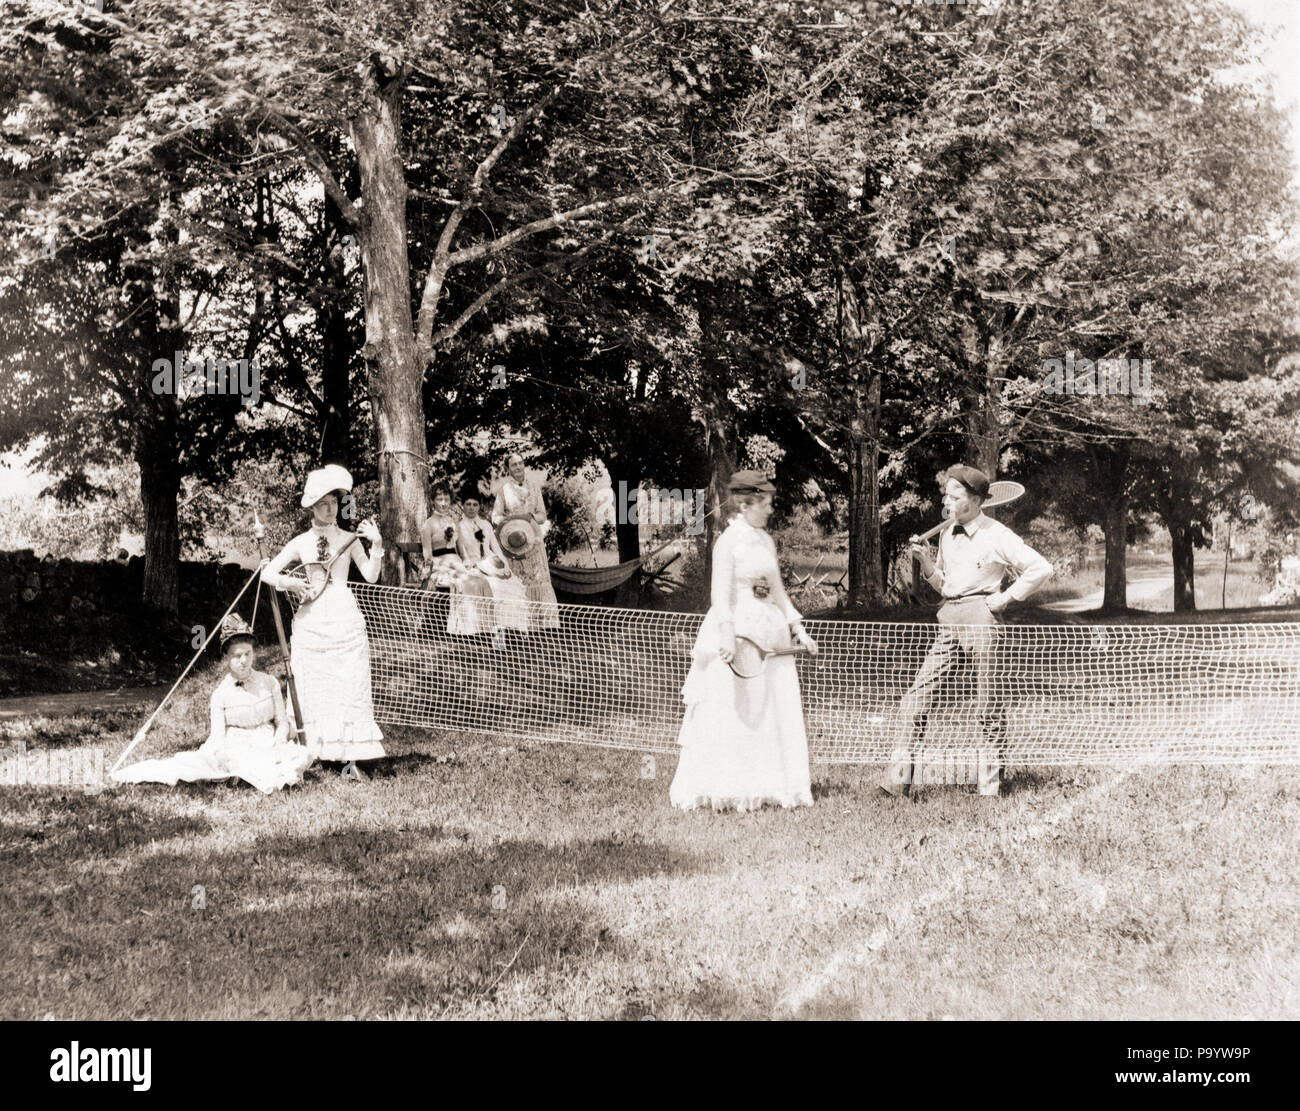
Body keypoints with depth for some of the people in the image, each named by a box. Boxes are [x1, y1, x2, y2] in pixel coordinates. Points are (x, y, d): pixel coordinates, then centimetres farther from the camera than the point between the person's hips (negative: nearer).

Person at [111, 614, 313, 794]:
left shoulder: (269, 684, 6)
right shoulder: (221, 694, -1)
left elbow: (282, 722, 9)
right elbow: (218, 736, -4)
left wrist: (278, 742, -12)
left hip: (267, 745, 2)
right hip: (236, 749, -2)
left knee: (303, 755, -28)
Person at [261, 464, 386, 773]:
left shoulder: (348, 539, 6)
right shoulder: (301, 543, 7)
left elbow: (370, 575, -1)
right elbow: (267, 573, 6)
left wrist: (376, 545, -13)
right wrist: (288, 582, -12)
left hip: (345, 621, -1)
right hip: (311, 621, 1)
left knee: (349, 687, -6)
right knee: (312, 689, 2)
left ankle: (349, 759, -6)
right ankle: (312, 754, 9)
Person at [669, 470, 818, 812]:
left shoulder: (767, 542, 13)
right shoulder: (728, 543, -8)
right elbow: (722, 592, -15)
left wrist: (798, 629, 16)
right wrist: (727, 634, -26)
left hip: (770, 632, 7)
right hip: (737, 631, -7)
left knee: (781, 711, 6)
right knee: (729, 714, -4)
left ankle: (779, 783, 14)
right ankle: (722, 789, 2)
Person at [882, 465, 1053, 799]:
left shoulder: (997, 536, -5)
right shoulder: (947, 535, 15)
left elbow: (1041, 569, -7)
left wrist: (1006, 598, -8)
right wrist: (925, 561, 5)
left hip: (981, 615, -6)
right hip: (948, 617, 6)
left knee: (988, 699, 0)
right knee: (919, 693, -3)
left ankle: (992, 781, 11)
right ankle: (899, 777, -3)